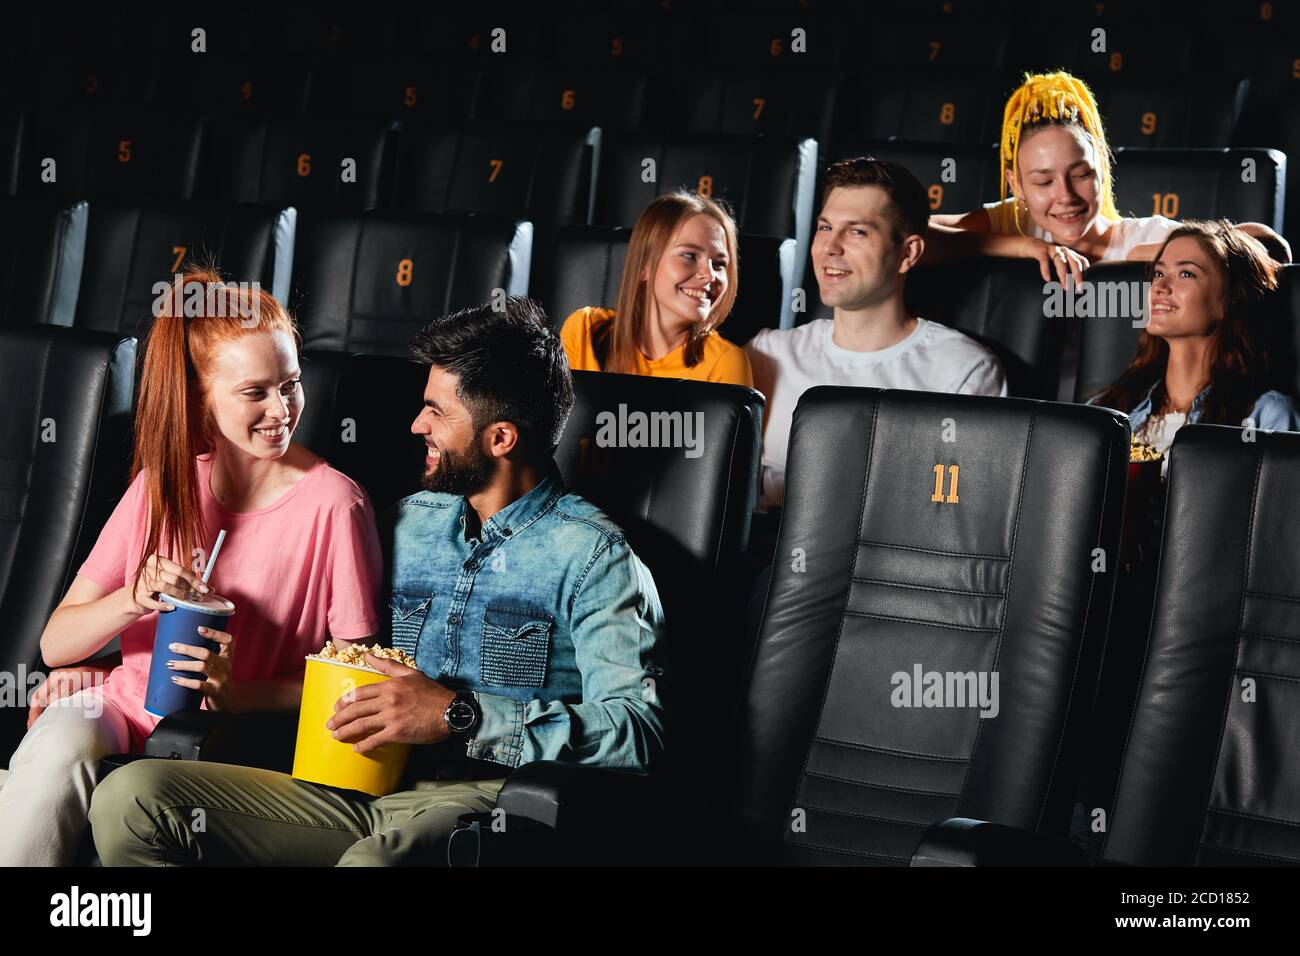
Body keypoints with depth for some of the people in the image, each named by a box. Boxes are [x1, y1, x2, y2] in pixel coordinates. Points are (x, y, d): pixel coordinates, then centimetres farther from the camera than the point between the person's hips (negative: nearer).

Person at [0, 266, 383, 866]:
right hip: (123, 704, 3)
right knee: (62, 744, -31)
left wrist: (237, 692, -20)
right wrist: (133, 601, -16)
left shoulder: (331, 503, -8)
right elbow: (55, 645, 5)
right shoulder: (163, 485, 6)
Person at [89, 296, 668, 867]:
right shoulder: (407, 524, 22)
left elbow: (637, 732, -14)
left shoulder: (590, 555, 0)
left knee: (374, 860, -43)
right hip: (358, 792, 7)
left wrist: (461, 715, -18)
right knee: (129, 798, -13)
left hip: (477, 796, -7)